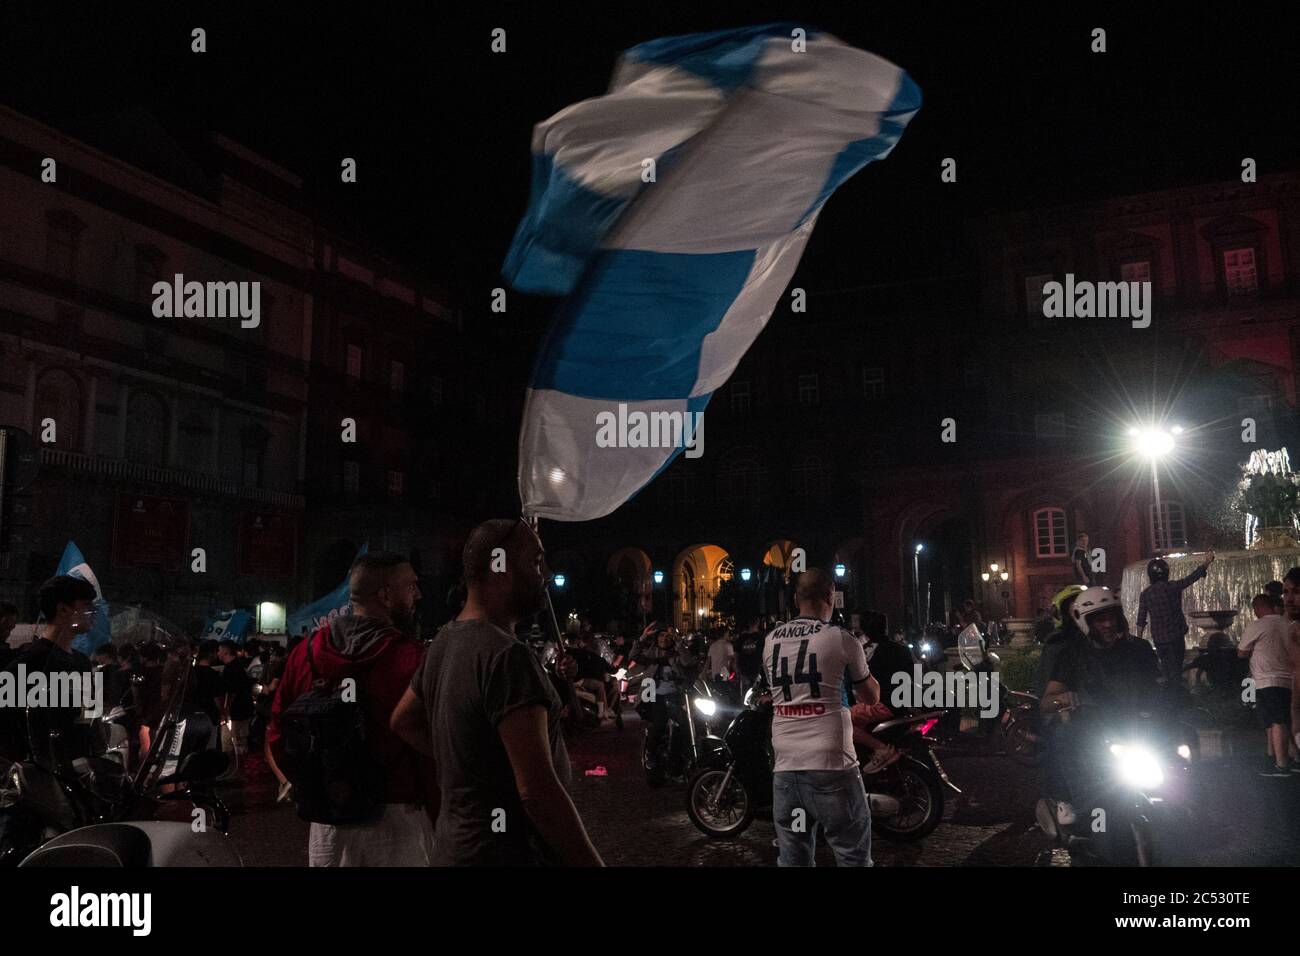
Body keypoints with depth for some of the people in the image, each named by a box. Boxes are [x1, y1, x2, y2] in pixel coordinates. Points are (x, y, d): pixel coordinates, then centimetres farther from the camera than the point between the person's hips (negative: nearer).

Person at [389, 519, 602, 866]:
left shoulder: (445, 641, 5)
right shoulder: (506, 654, -23)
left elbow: (403, 722, 21)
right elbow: (536, 790, -27)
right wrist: (591, 863, -21)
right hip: (507, 853, -9)